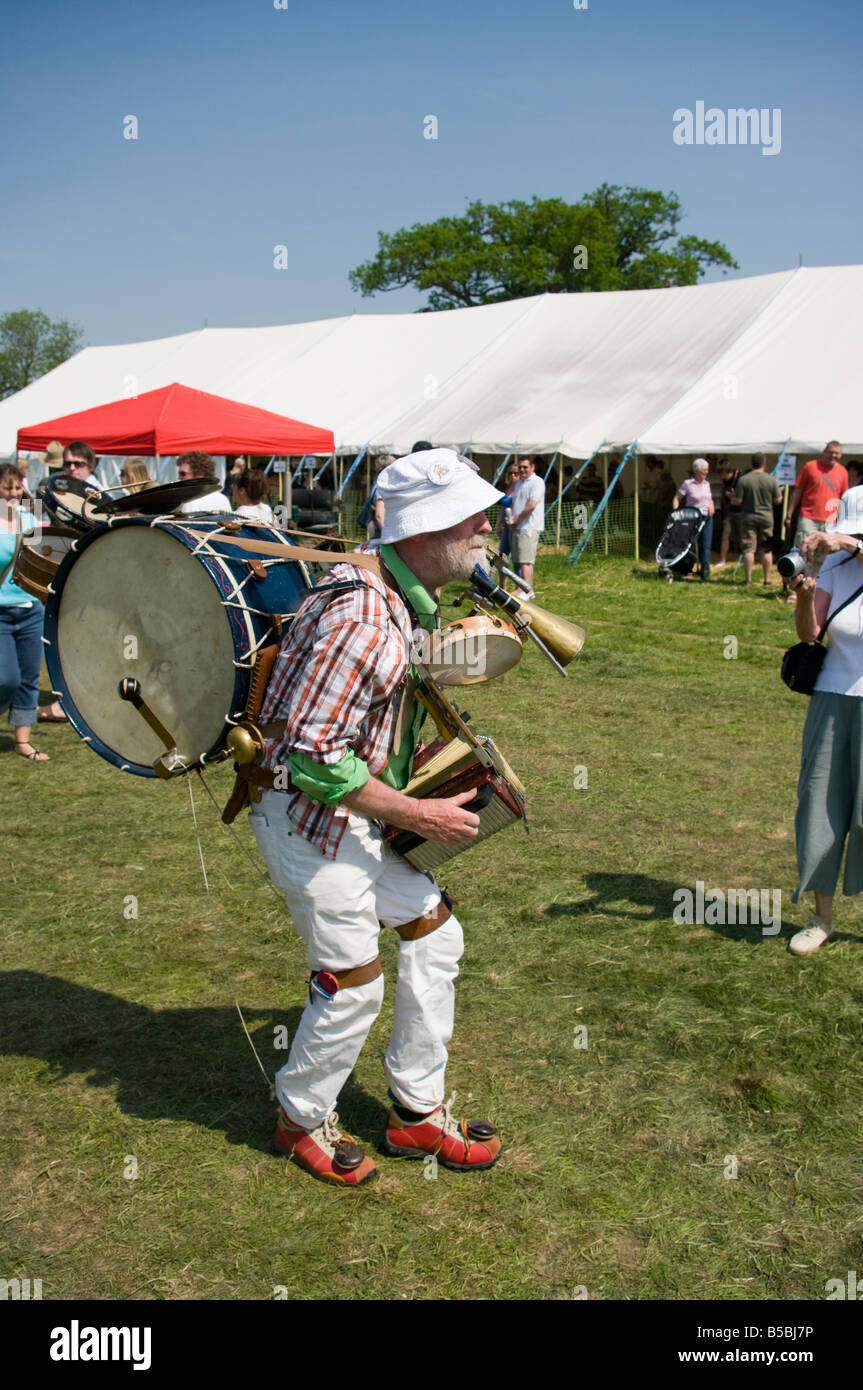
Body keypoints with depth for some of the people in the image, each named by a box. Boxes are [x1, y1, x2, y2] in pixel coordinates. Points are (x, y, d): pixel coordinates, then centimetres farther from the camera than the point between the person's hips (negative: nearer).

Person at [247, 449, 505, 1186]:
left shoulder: (412, 597, 3)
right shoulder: (360, 619, -29)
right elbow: (312, 759, -29)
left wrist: (424, 753, 10)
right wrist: (420, 815, -23)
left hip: (362, 814, 10)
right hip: (310, 819, -10)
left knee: (434, 935, 13)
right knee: (353, 984, 1)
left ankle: (419, 1112, 28)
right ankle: (303, 1119, 29)